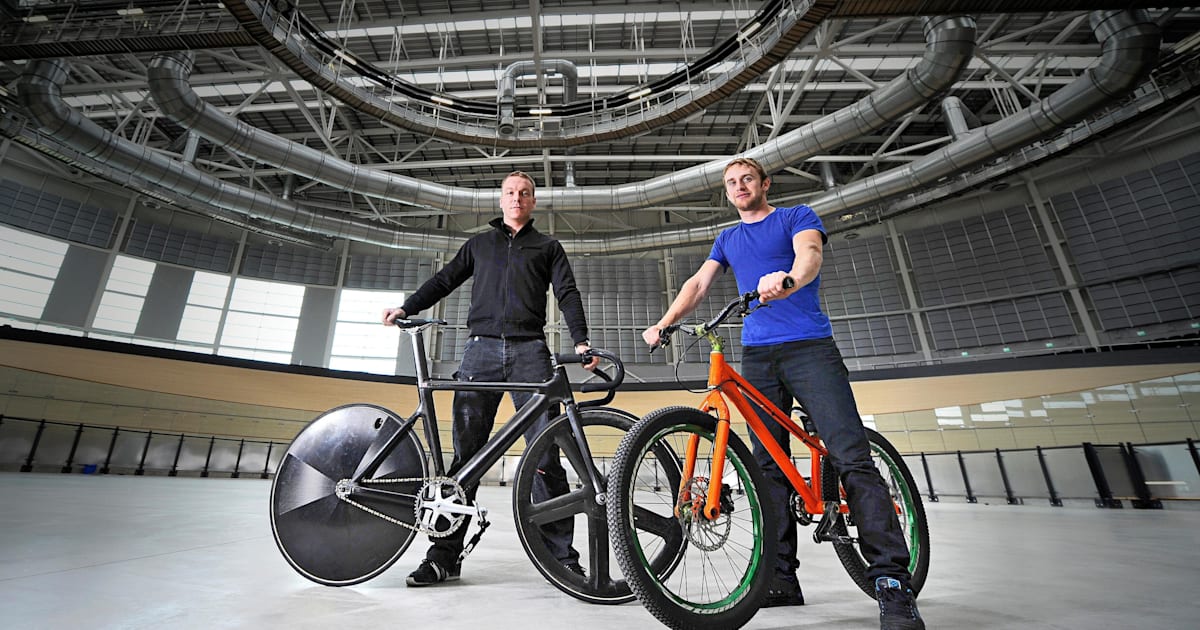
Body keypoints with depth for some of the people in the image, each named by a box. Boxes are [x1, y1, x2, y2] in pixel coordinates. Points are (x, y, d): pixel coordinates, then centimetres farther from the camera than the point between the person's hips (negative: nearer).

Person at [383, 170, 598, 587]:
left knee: (545, 454, -7)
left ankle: (561, 554, 1)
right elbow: (445, 280, 22)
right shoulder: (479, 243, 26)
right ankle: (445, 554, 9)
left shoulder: (548, 247, 20)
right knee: (465, 452, 0)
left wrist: (580, 340, -9)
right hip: (482, 349, 2)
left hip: (530, 351, -1)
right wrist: (407, 308, 5)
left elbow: (568, 295, 8)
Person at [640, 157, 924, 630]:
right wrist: (663, 324, -3)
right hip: (757, 355, 4)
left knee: (852, 458, -13)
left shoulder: (797, 217, 10)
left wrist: (787, 280, -36)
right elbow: (698, 283, 13)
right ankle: (782, 577, 9)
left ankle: (893, 581, -6)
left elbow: (810, 254, -11)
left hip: (809, 346, -3)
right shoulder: (728, 239, 23)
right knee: (769, 467, 2)